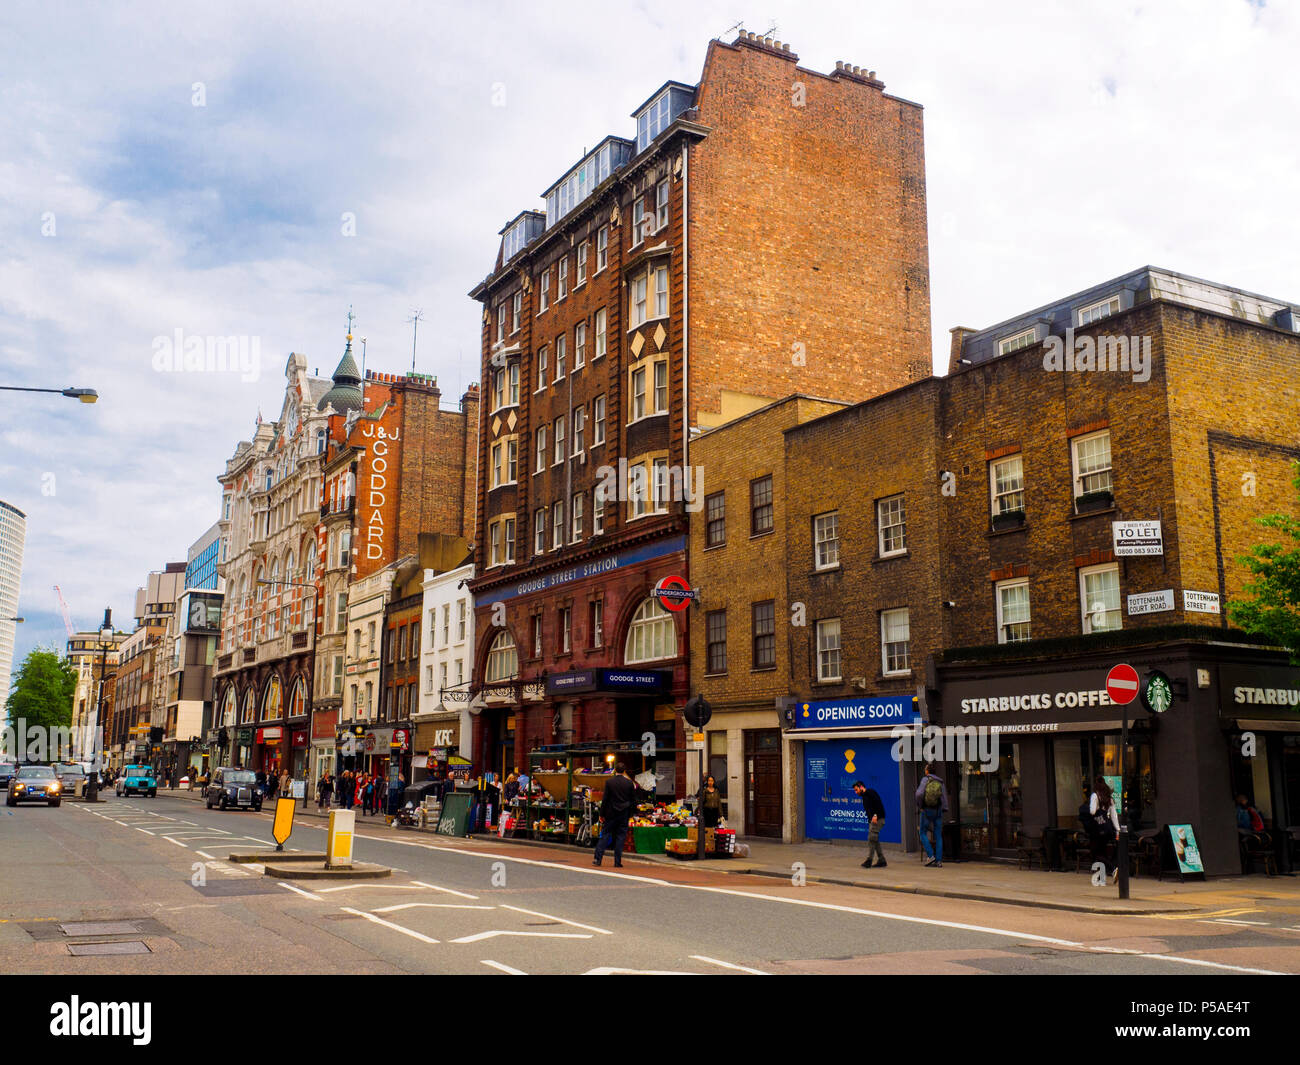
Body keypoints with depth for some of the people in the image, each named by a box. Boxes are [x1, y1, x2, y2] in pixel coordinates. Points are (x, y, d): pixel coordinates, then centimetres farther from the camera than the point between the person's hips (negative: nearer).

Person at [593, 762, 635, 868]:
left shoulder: (609, 782, -5)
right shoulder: (629, 783, -2)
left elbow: (605, 799, -4)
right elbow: (632, 799, 4)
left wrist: (602, 814, 2)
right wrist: (630, 815, 14)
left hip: (611, 814, -1)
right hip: (624, 815, 1)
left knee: (605, 835, 5)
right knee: (620, 837, 5)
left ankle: (597, 859, -1)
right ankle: (617, 862, 4)